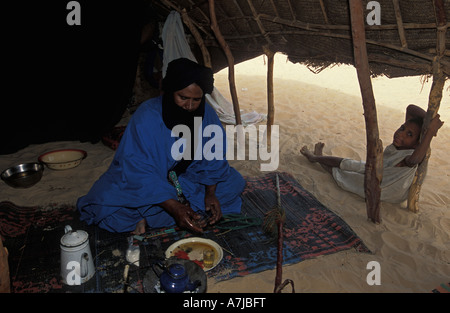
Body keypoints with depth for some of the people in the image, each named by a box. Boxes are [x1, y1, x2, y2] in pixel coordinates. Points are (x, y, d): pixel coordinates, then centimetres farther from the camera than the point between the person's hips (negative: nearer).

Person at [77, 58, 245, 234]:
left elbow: (212, 160, -6)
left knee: (235, 182, -15)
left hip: (187, 176, 6)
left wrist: (210, 193, -22)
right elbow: (140, 173, -29)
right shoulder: (146, 118, -27)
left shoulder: (207, 114, -14)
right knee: (107, 197, -30)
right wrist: (174, 208, -39)